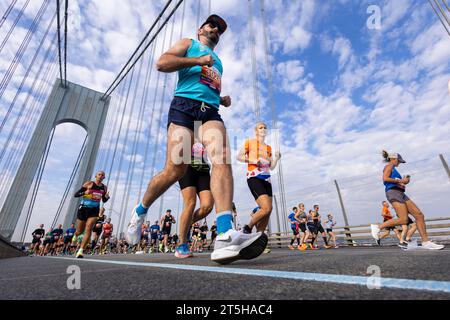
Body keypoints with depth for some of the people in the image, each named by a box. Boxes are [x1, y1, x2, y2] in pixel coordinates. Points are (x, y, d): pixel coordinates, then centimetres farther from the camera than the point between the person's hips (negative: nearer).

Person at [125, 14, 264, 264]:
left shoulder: (217, 61, 38)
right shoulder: (188, 43, 23)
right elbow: (162, 63, 5)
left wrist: (223, 99, 20)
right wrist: (197, 61, 1)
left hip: (211, 112, 5)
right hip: (185, 105, -4)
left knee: (222, 159, -26)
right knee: (176, 170, -15)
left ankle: (226, 236, -38)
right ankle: (140, 211, 14)